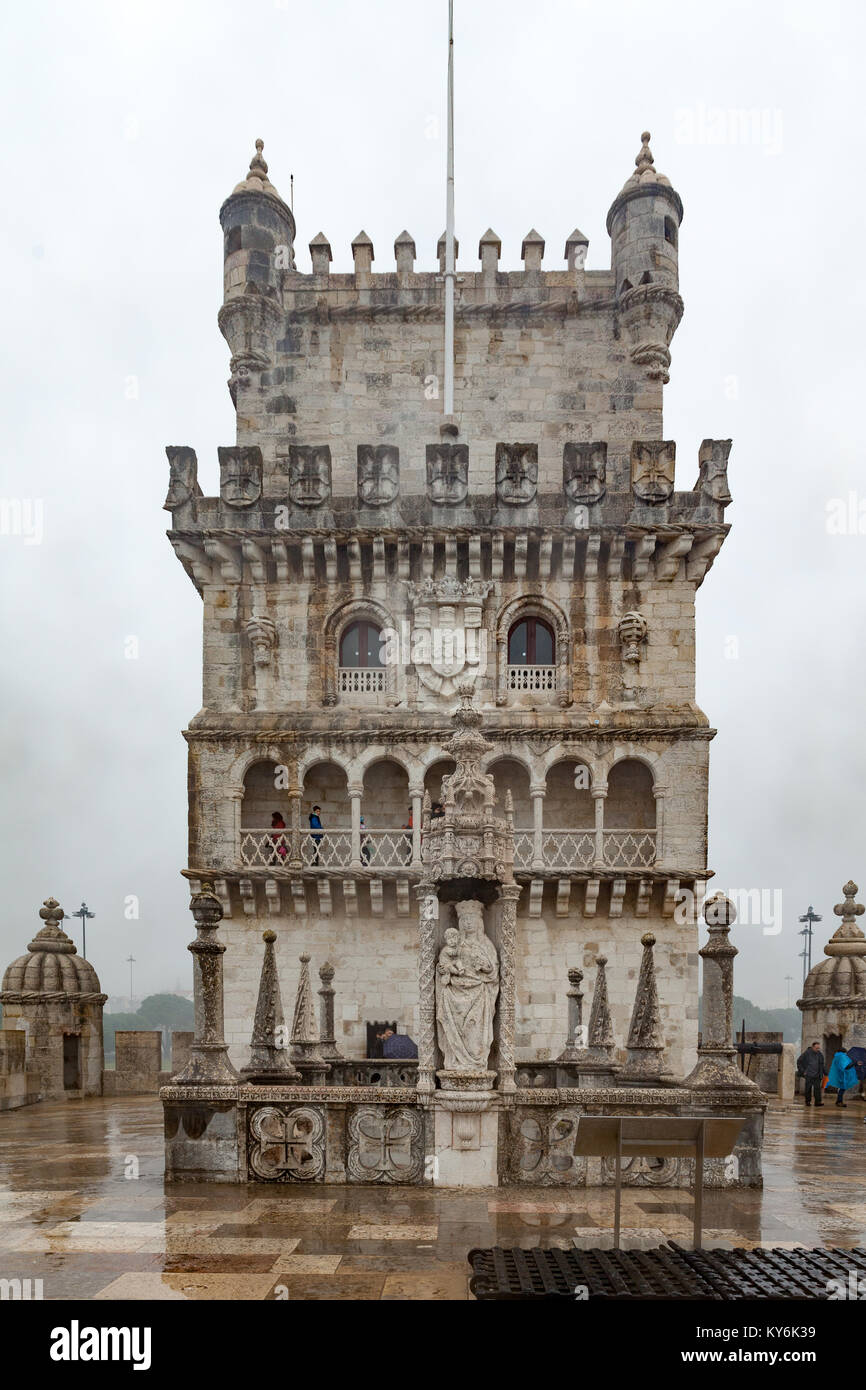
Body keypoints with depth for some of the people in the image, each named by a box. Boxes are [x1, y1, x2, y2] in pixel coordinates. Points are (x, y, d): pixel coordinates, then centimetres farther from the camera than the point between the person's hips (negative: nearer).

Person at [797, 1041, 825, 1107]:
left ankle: (818, 1101, -9)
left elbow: (822, 1065, 20)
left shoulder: (820, 1054, 9)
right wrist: (802, 1071, -3)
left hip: (817, 1075, 3)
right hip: (809, 1075, -3)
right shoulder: (807, 1053, -3)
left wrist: (822, 1074, 15)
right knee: (808, 1088, 1)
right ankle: (808, 1101, 10)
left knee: (817, 1088, -7)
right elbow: (799, 1061, 1)